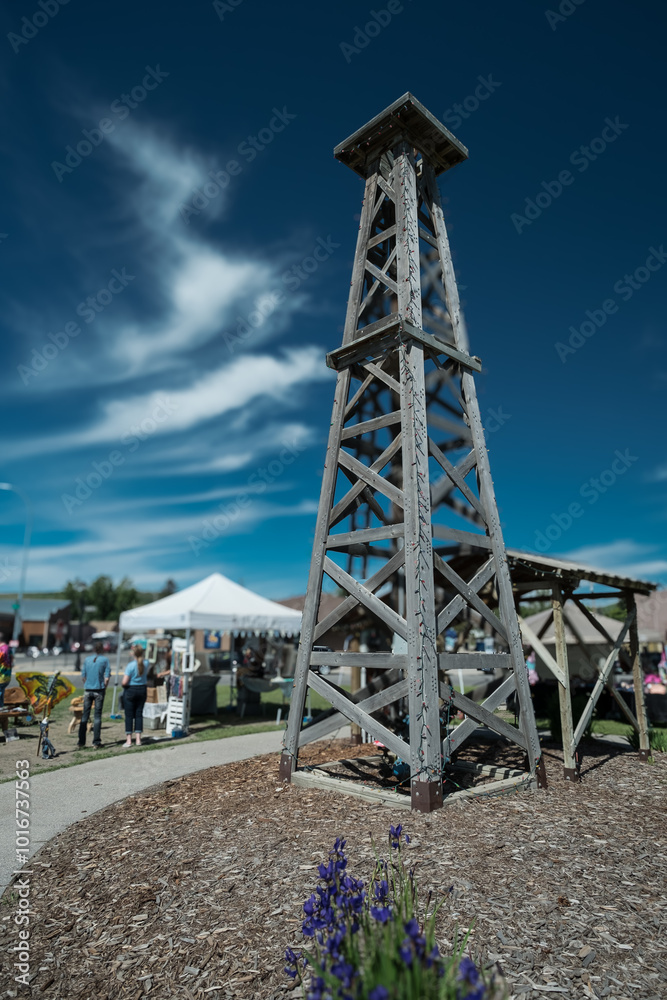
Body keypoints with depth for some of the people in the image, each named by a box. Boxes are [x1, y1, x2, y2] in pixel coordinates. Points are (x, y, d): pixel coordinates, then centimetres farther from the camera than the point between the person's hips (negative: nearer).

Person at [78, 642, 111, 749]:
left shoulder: (87, 659, 5)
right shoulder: (105, 660, -3)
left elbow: (83, 677, 7)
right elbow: (107, 678, -7)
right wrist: (104, 688, 7)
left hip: (88, 690, 3)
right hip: (99, 690, -2)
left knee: (85, 716, 9)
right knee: (97, 716, 2)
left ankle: (81, 743, 11)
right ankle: (96, 743, 3)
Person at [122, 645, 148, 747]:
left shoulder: (131, 665, -17)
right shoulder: (145, 664, -3)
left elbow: (124, 682, -20)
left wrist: (123, 684, 4)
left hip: (131, 690, -4)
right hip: (142, 690, 4)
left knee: (129, 715, 6)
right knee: (139, 714, 10)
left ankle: (128, 740, 8)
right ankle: (138, 739, 12)